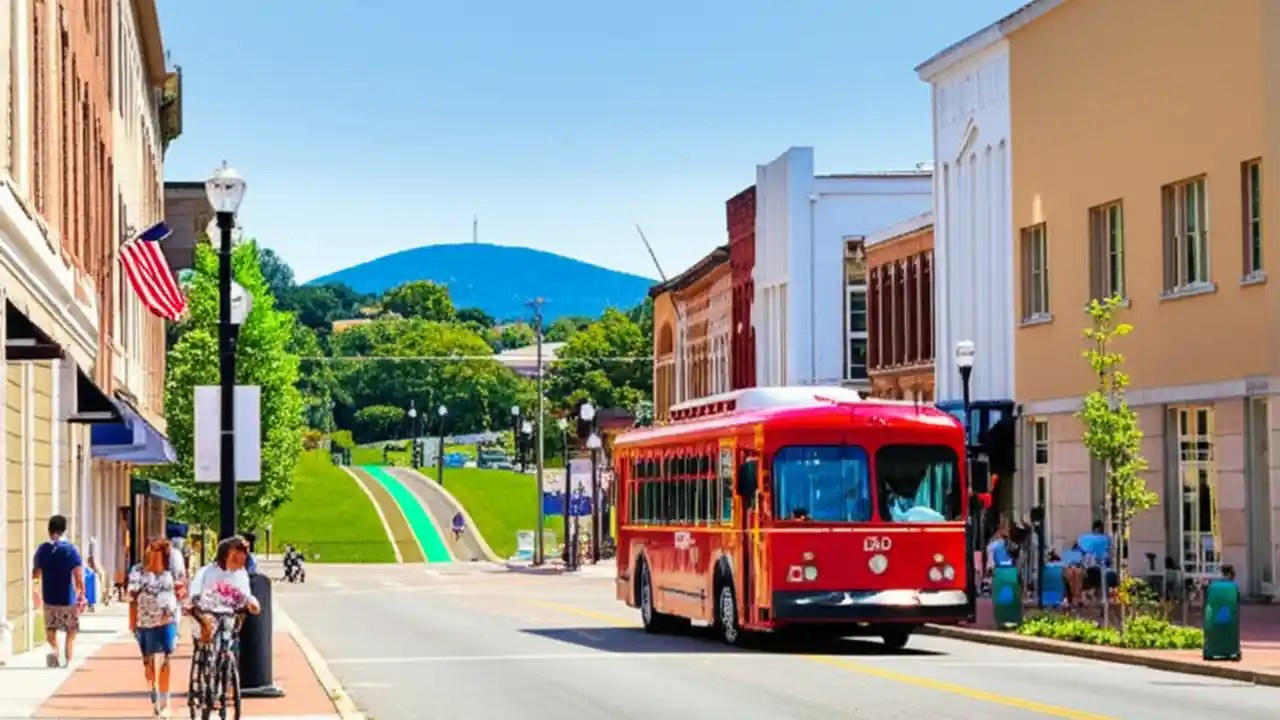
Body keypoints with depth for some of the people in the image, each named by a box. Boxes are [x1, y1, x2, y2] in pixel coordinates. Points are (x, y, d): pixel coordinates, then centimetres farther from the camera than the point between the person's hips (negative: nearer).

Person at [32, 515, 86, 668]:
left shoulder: (42, 549, -1)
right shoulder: (70, 549, -10)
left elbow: (35, 574, 8)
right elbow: (78, 575, -14)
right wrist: (82, 595, -6)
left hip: (49, 598, 2)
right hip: (68, 598, -2)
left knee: (51, 629, 16)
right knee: (71, 632, 14)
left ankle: (53, 649, -13)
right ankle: (68, 661, 7)